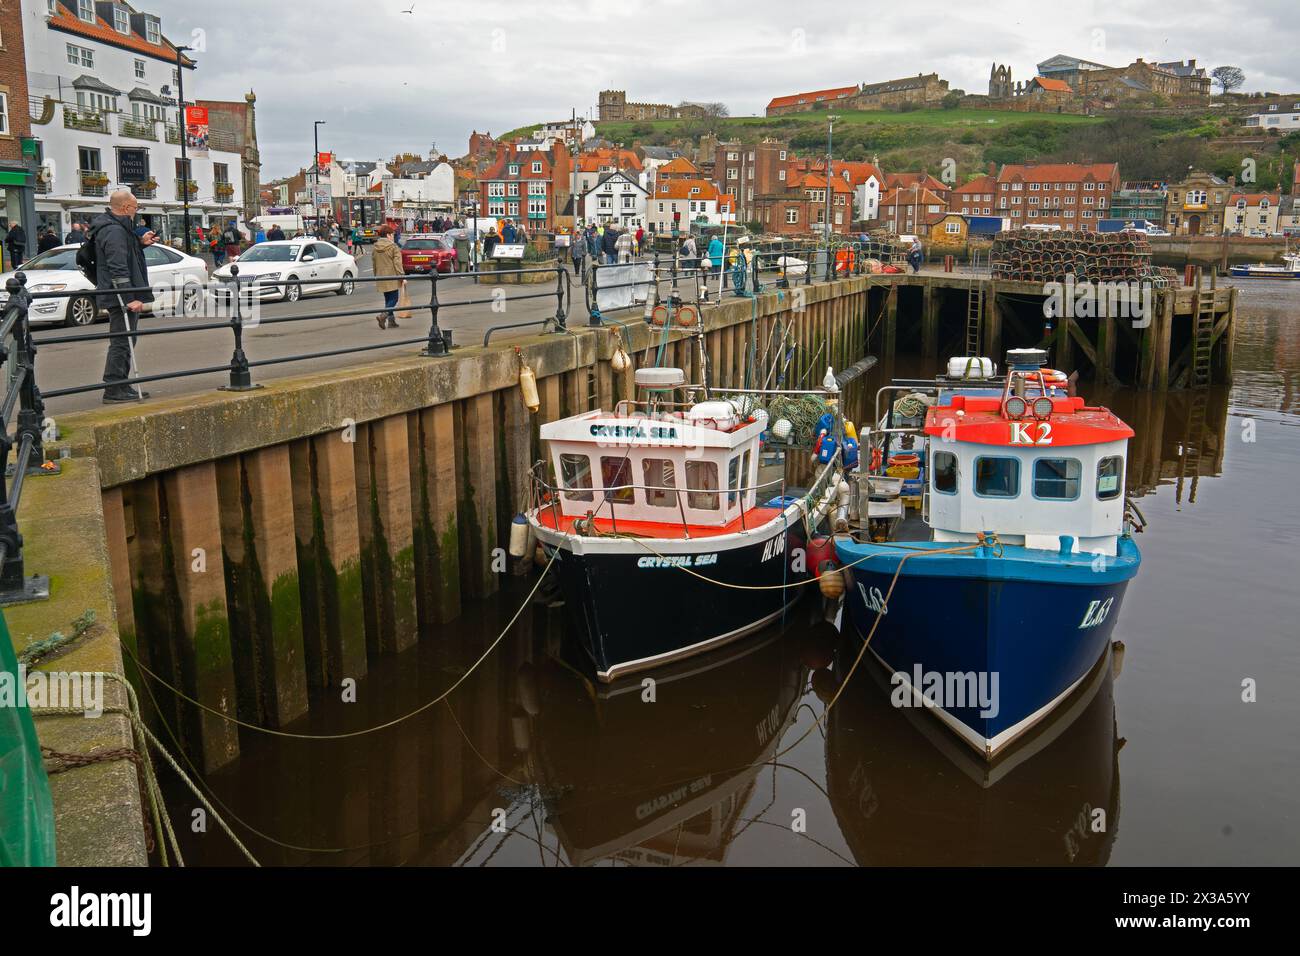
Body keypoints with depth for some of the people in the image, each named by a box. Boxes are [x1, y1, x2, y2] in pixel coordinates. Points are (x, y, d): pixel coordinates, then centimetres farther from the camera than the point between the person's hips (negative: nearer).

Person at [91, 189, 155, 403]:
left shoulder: (118, 227, 16)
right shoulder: (114, 231, -17)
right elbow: (118, 269, -24)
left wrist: (140, 243, 20)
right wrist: (130, 298, -26)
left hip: (124, 297, 11)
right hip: (121, 297, -11)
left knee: (124, 343, 16)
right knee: (121, 343, -8)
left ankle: (120, 386, 23)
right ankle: (113, 389, -5)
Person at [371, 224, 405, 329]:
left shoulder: (375, 248, 8)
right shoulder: (393, 247, -11)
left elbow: (374, 264, 15)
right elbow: (397, 263, -14)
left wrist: (376, 277, 23)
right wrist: (402, 277, -11)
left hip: (381, 279, 6)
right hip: (392, 278, -6)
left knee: (388, 299, 15)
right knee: (393, 298, 0)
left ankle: (391, 321, 14)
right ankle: (383, 315, -19)